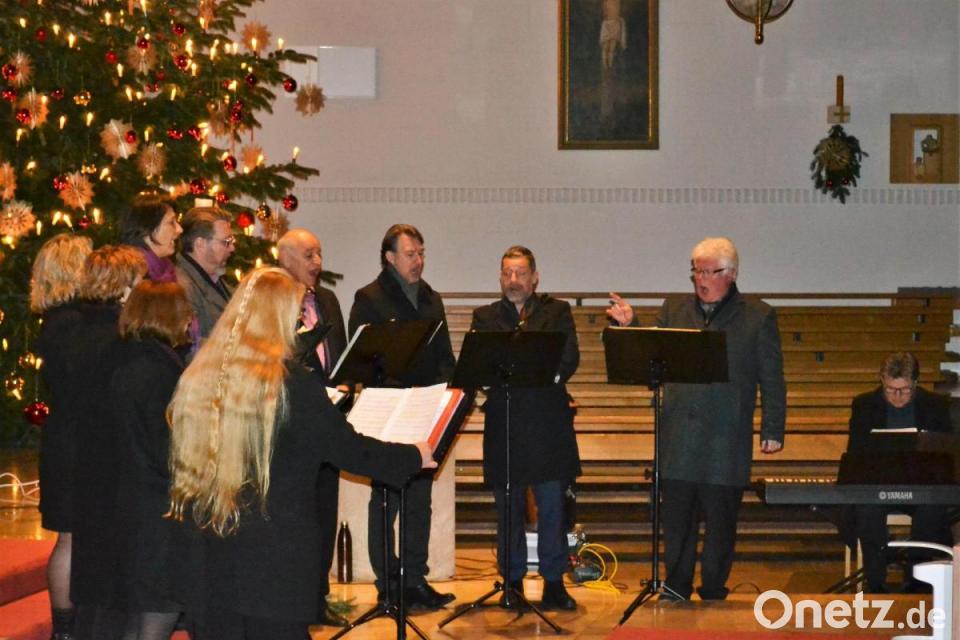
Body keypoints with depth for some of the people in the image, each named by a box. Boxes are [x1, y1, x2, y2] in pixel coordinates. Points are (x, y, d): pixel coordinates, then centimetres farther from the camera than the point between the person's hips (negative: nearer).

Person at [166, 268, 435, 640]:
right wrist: (415, 456, 7)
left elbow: (180, 460, 12)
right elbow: (348, 449, -7)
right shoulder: (293, 384, -14)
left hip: (206, 555, 5)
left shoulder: (197, 377, 1)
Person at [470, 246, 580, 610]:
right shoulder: (485, 317, 13)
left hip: (548, 424, -1)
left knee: (552, 505, -1)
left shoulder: (557, 312, 10)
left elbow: (569, 358, -2)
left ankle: (554, 582, 7)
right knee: (508, 508, 6)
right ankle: (512, 582, 15)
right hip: (503, 426, 1)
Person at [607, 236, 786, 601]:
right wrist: (629, 326, -5)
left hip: (726, 438, -3)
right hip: (678, 437, 3)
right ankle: (676, 586, 11)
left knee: (720, 517, 3)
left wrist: (773, 430, -3)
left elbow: (772, 380, 2)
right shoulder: (674, 310, 14)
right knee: (676, 514, 3)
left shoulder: (758, 317, 4)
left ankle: (714, 590, 14)